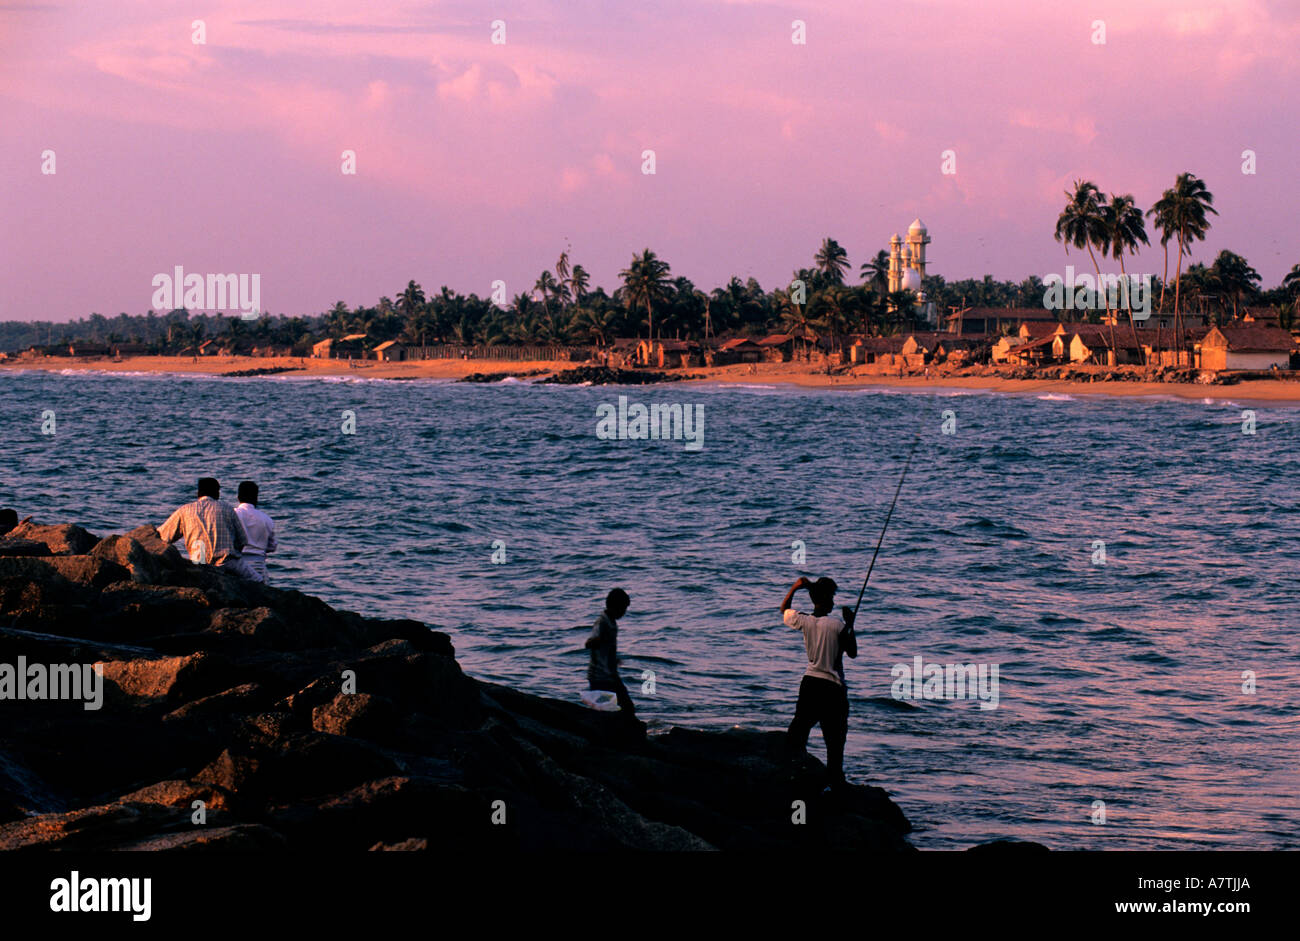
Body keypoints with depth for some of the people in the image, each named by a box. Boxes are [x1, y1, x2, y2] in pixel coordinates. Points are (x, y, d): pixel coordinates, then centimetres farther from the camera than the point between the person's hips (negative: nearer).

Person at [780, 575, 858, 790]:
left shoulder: (804, 621, -2)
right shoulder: (837, 625, -13)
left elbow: (784, 610, 18)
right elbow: (853, 652, -2)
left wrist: (795, 587, 22)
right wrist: (850, 624, 5)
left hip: (809, 683, 4)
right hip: (833, 686, -4)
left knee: (798, 732, 12)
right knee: (835, 740, 2)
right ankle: (836, 784, 4)